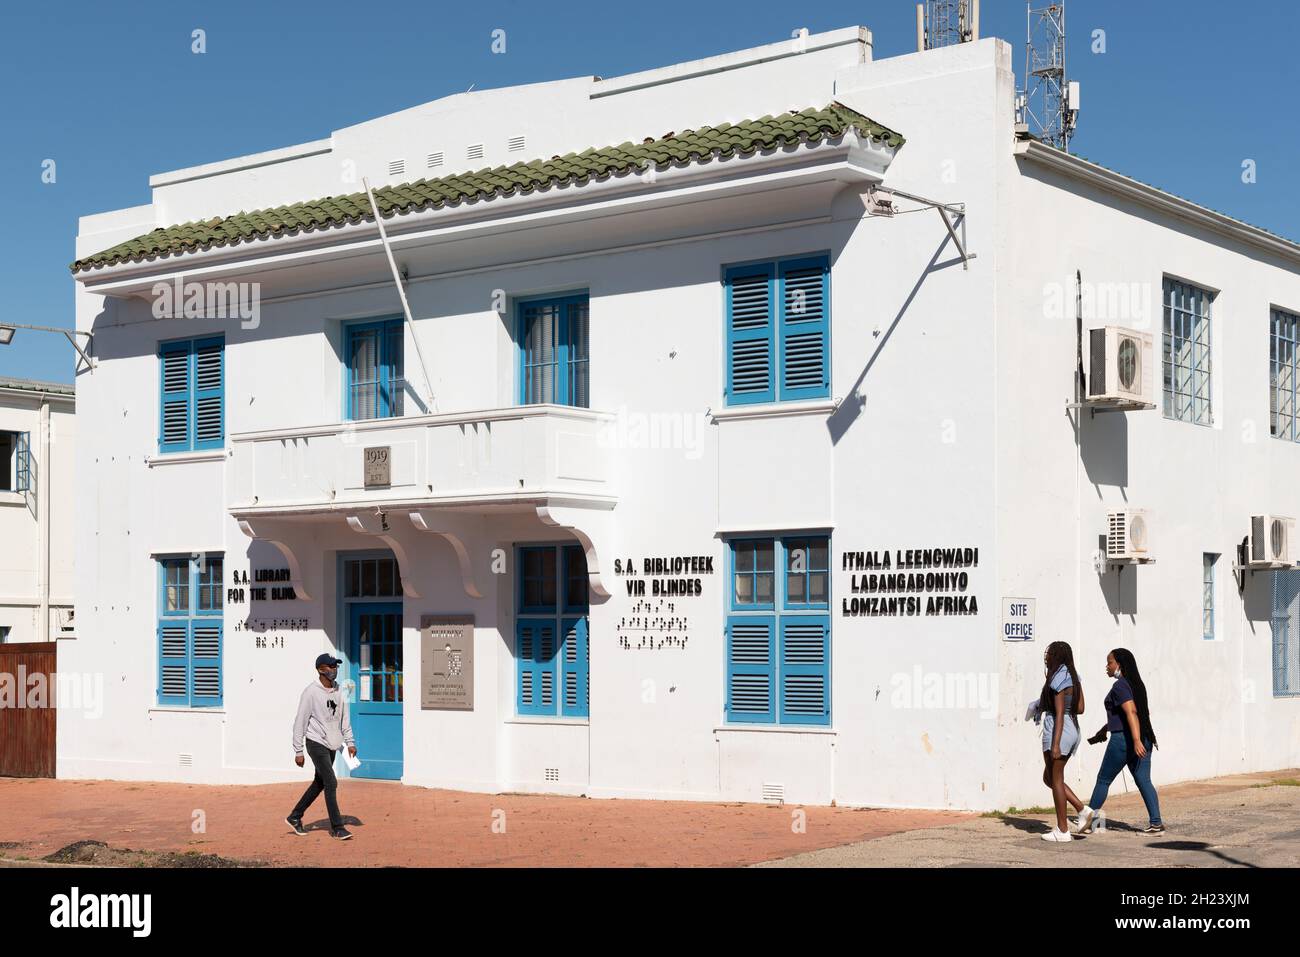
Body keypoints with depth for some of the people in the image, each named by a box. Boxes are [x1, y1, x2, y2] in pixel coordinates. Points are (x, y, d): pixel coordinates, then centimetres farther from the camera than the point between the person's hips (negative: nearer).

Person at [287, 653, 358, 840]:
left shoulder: (339, 692, 8)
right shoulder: (311, 692, -13)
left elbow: (344, 719, 15)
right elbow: (300, 722, -11)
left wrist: (350, 742, 7)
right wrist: (298, 751, -12)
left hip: (332, 745, 8)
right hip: (316, 744, -8)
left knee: (319, 783, 14)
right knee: (331, 783, -11)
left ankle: (295, 817, 28)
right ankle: (337, 828, -5)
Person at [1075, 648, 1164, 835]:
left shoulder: (1120, 686, -13)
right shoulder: (1136, 684, 16)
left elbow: (1131, 712, -26)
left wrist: (1136, 740, -34)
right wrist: (1103, 731, 34)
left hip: (1123, 740, -8)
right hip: (1143, 738, 8)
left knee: (1103, 780, 5)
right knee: (1144, 781, 5)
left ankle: (1087, 821, 14)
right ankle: (1156, 823, -3)